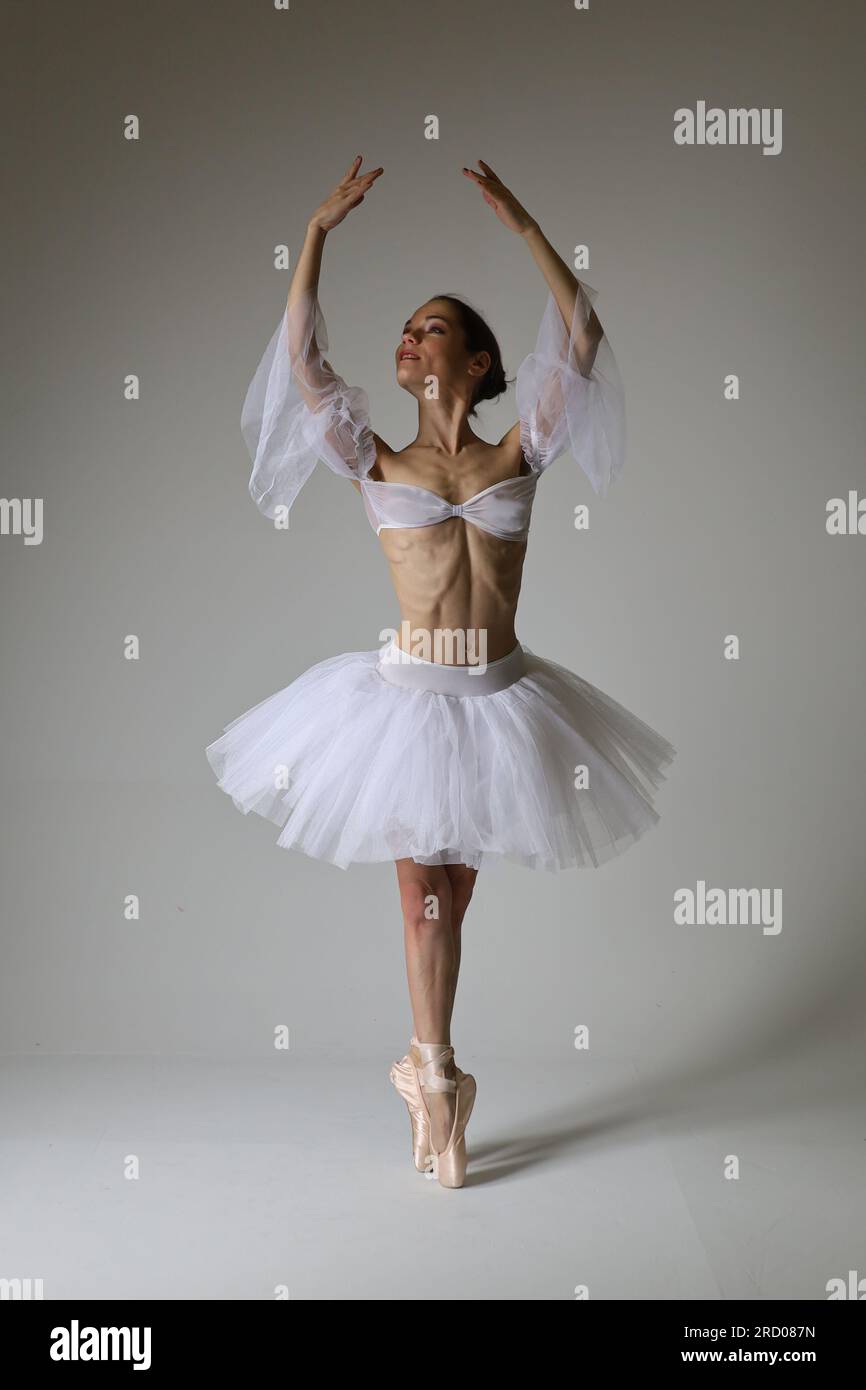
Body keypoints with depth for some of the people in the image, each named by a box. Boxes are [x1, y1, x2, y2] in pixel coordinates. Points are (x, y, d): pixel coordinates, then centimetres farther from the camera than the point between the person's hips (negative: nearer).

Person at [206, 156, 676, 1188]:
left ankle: (425, 1066, 28)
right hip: (408, 690, -1)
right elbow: (302, 357, -4)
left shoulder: (516, 456, 4)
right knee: (424, 894, 5)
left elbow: (580, 341, -4)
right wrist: (321, 228, -2)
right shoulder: (376, 467, 3)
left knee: (452, 890, 12)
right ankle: (440, 1081, 22)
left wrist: (521, 225, -2)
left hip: (500, 696, 1)